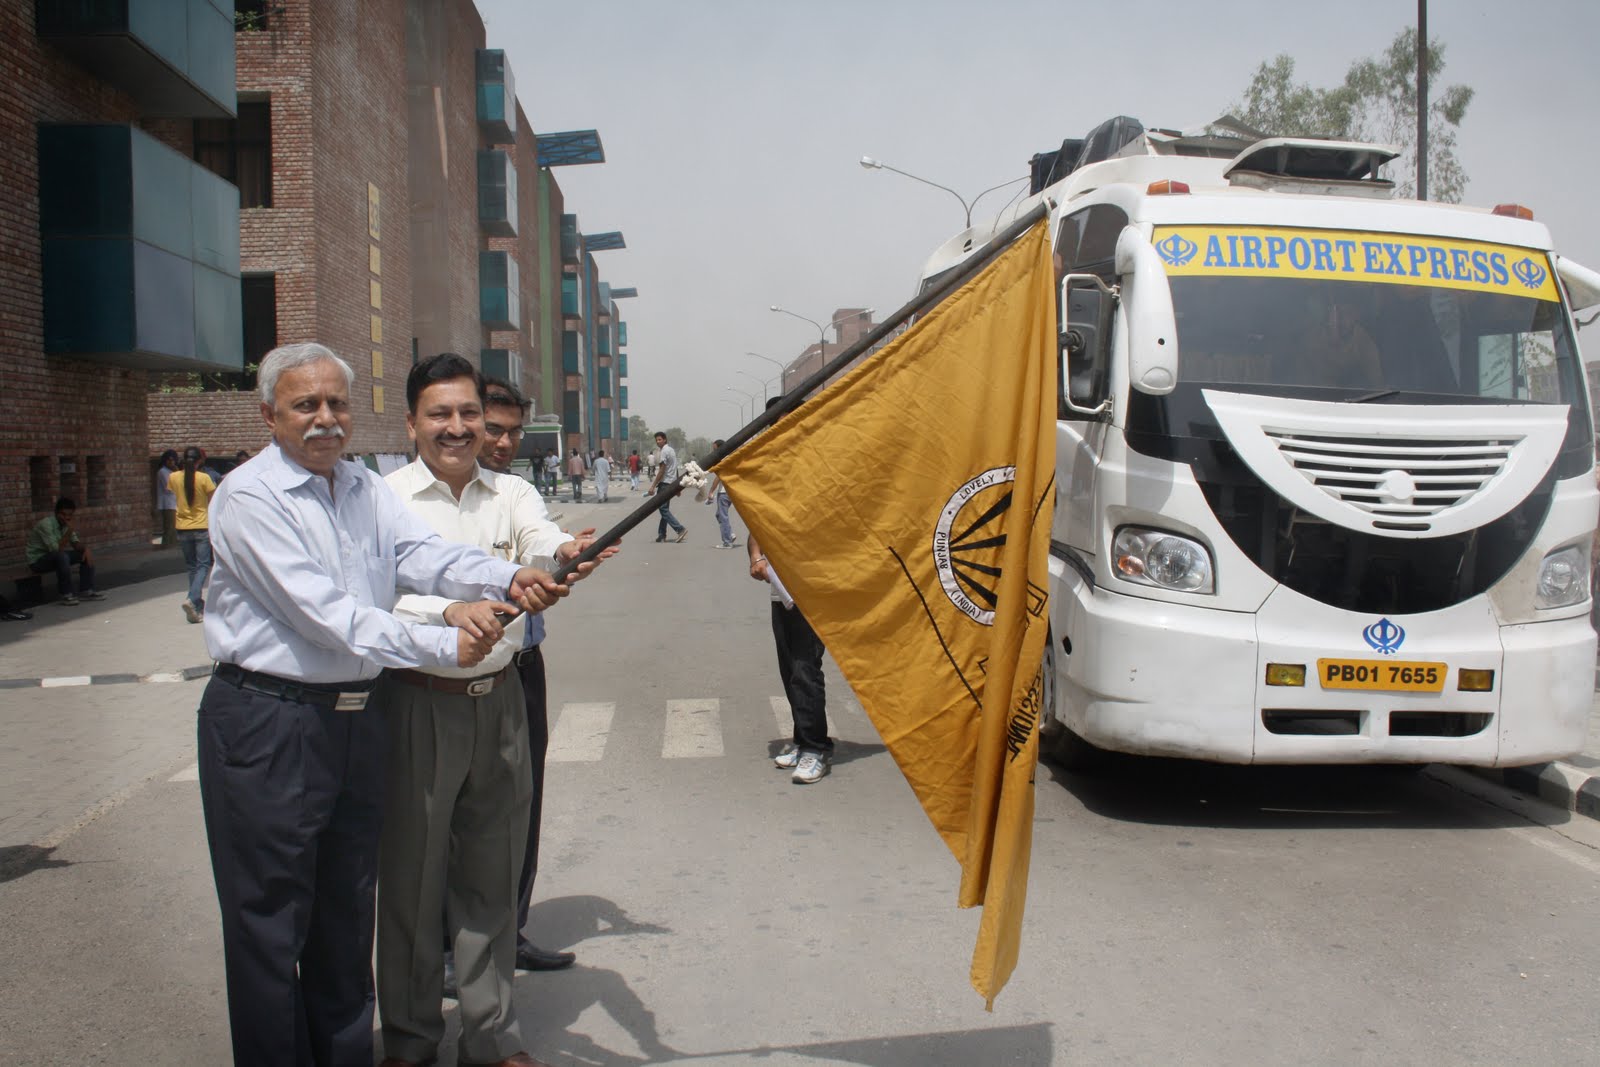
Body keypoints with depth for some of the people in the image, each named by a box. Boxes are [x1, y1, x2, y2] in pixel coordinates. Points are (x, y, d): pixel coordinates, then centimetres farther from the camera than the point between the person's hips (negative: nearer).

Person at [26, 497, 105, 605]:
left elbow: (75, 543, 4)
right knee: (62, 556, -36)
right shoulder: (46, 523, -26)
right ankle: (64, 595, -24)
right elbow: (56, 549, -32)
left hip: (56, 557, 8)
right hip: (37, 560, -8)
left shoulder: (65, 523, 0)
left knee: (86, 554, -3)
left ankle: (86, 590, -1)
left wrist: (85, 548, -17)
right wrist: (70, 531, -32)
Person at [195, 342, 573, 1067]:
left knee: (347, 911, 18)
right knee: (271, 920, 4)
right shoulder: (248, 497, -12)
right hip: (266, 724, -7)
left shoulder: (365, 489, 9)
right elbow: (324, 612, -21)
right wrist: (443, 645, -24)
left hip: (356, 718, 7)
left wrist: (507, 579, -27)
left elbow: (424, 554, -7)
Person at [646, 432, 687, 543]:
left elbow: (662, 470, -18)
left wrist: (653, 486, -17)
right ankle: (662, 535, 14)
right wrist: (677, 486, 24)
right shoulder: (672, 450, 16)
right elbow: (675, 469, 21)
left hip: (665, 483, -10)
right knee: (664, 509, 12)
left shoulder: (665, 451, -13)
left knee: (663, 509, -10)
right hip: (672, 482, 10)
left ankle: (680, 529, -17)